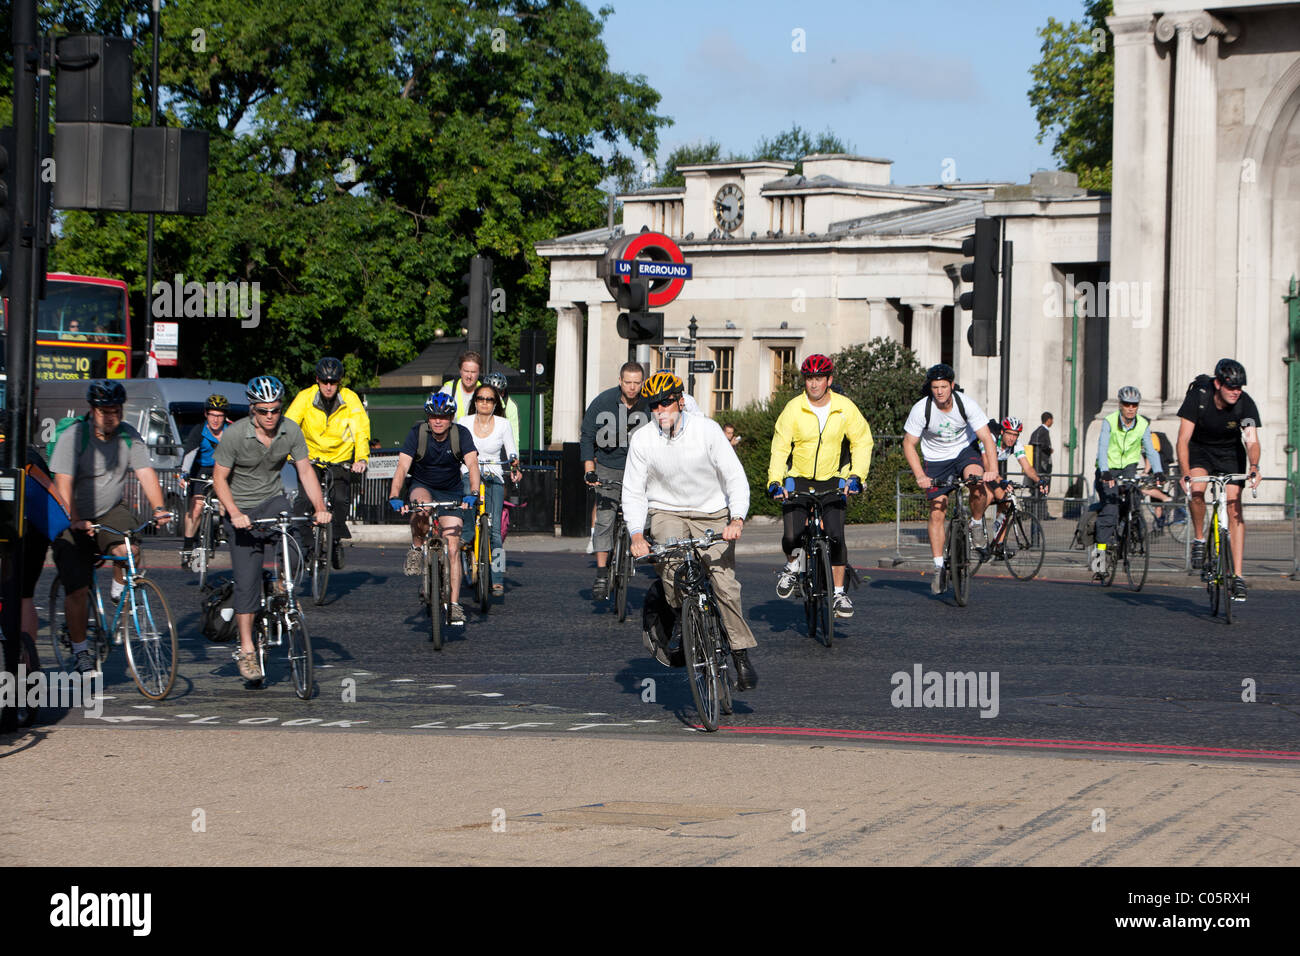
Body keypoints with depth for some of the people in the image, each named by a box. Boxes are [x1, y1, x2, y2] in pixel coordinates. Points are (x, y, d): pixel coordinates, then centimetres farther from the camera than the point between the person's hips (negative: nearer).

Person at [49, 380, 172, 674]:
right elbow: (63, 484, -25)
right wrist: (74, 520, -39)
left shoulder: (128, 436, -4)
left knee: (128, 549, -30)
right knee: (77, 590, -7)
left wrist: (159, 508, -28)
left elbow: (145, 473, -11)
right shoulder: (73, 436, -17)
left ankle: (120, 590, 2)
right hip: (73, 521, -3)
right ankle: (81, 653, 8)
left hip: (111, 512, 3)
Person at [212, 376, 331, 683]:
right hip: (242, 509, -3)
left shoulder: (291, 431, -9)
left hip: (274, 500, 3)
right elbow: (219, 478, -13)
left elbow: (305, 470, -5)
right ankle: (246, 651, -1)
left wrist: (320, 506, -19)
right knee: (247, 582, -8)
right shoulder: (234, 435, -18)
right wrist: (234, 513, -28)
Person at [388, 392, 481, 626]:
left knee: (452, 549, -9)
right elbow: (402, 467, -26)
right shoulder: (417, 433, -18)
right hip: (422, 486, -1)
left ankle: (454, 604, -5)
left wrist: (473, 494, -47)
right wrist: (394, 497, -43)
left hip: (451, 493, 1)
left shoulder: (461, 434, -17)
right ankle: (416, 549, -11)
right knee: (422, 509, -38)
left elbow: (472, 465, -29)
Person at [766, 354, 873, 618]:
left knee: (836, 536, -13)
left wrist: (856, 476, -13)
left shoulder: (845, 408, -7)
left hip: (832, 480, 1)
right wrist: (775, 482, -21)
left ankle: (839, 593, -1)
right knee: (791, 537, -14)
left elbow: (862, 442, 0)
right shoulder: (793, 409, -11)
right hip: (798, 479, -1)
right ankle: (792, 566, 20)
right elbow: (779, 447, -9)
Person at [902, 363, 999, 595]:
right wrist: (920, 476, -26)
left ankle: (977, 523, -3)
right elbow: (908, 444, -13)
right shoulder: (921, 410, -21)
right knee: (937, 513, -6)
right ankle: (939, 567, 4)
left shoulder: (967, 405, -22)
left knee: (979, 486, -32)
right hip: (936, 460, 1)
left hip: (965, 450, -1)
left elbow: (987, 438, -21)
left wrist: (992, 470, -36)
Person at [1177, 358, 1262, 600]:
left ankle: (1237, 575, -11)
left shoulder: (1246, 404, -23)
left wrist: (1253, 467, -52)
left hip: (1230, 452, 1)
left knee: (1234, 508, -11)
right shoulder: (1198, 397, -27)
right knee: (1196, 490, -30)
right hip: (1199, 449, -1)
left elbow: (1252, 440, -31)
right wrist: (1185, 473, -45)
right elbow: (1184, 438, -31)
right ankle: (1199, 540, -5)